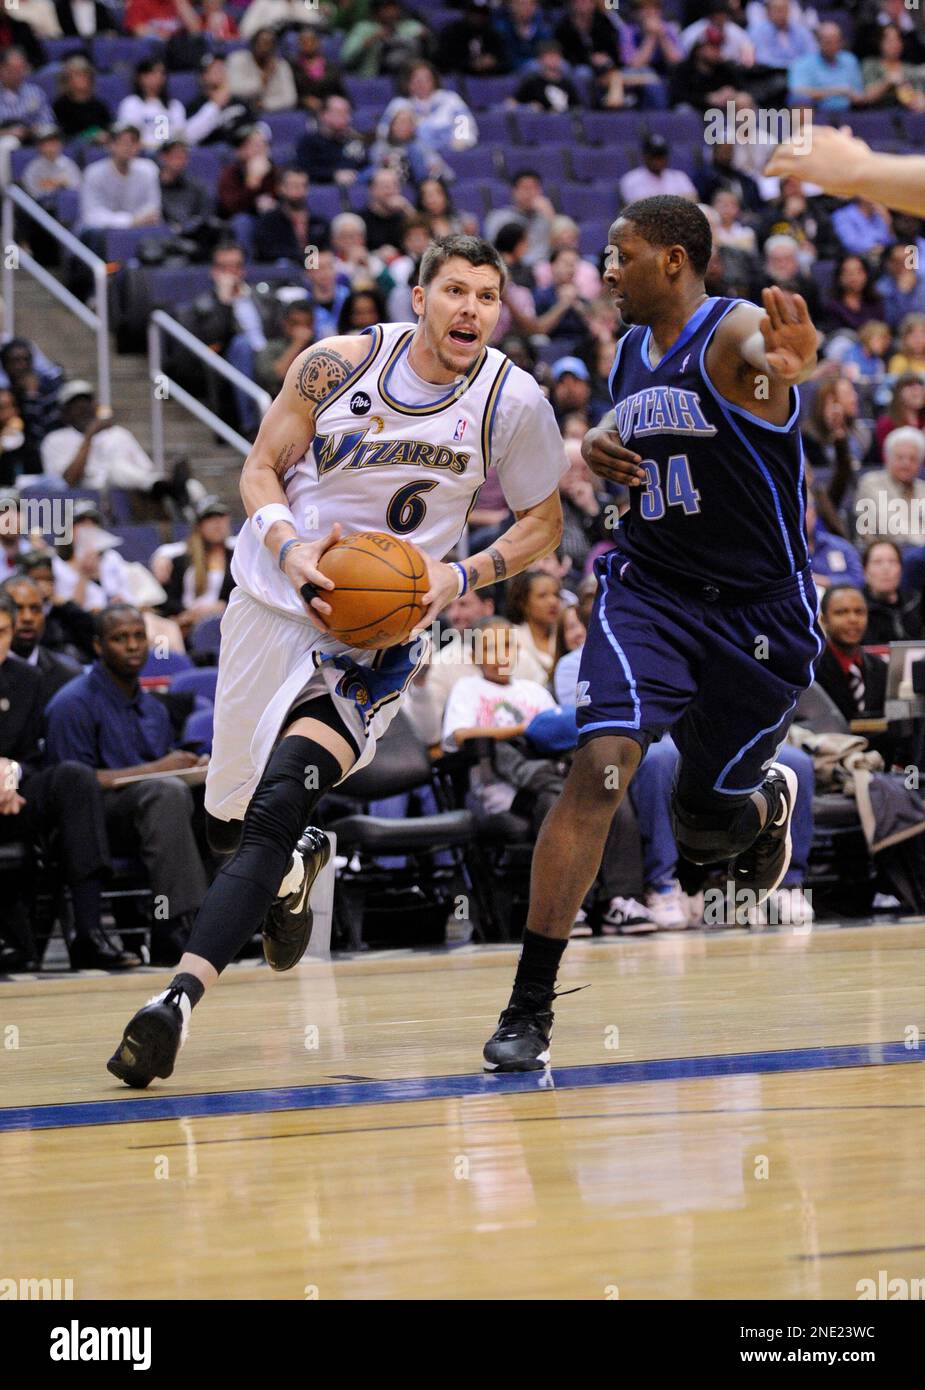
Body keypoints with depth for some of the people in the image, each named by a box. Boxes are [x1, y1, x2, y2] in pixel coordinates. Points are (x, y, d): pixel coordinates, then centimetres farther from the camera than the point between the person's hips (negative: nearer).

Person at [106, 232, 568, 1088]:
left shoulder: (513, 403, -8)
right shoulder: (341, 364, -9)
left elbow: (543, 521, 5)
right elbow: (261, 470, 0)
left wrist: (459, 578, -12)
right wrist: (291, 549, -21)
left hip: (380, 633, -2)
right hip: (278, 599, 2)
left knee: (277, 805, -21)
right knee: (229, 816, 10)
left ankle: (181, 999, -28)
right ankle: (296, 866, 47)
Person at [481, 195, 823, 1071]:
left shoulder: (732, 333, -16)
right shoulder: (631, 353, 5)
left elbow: (763, 351, -43)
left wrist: (789, 361, -70)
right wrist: (600, 446, 0)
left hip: (761, 610, -4)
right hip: (648, 591, 4)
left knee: (700, 827, 10)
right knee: (599, 767, -21)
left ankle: (769, 803, 50)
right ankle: (529, 1005, -19)